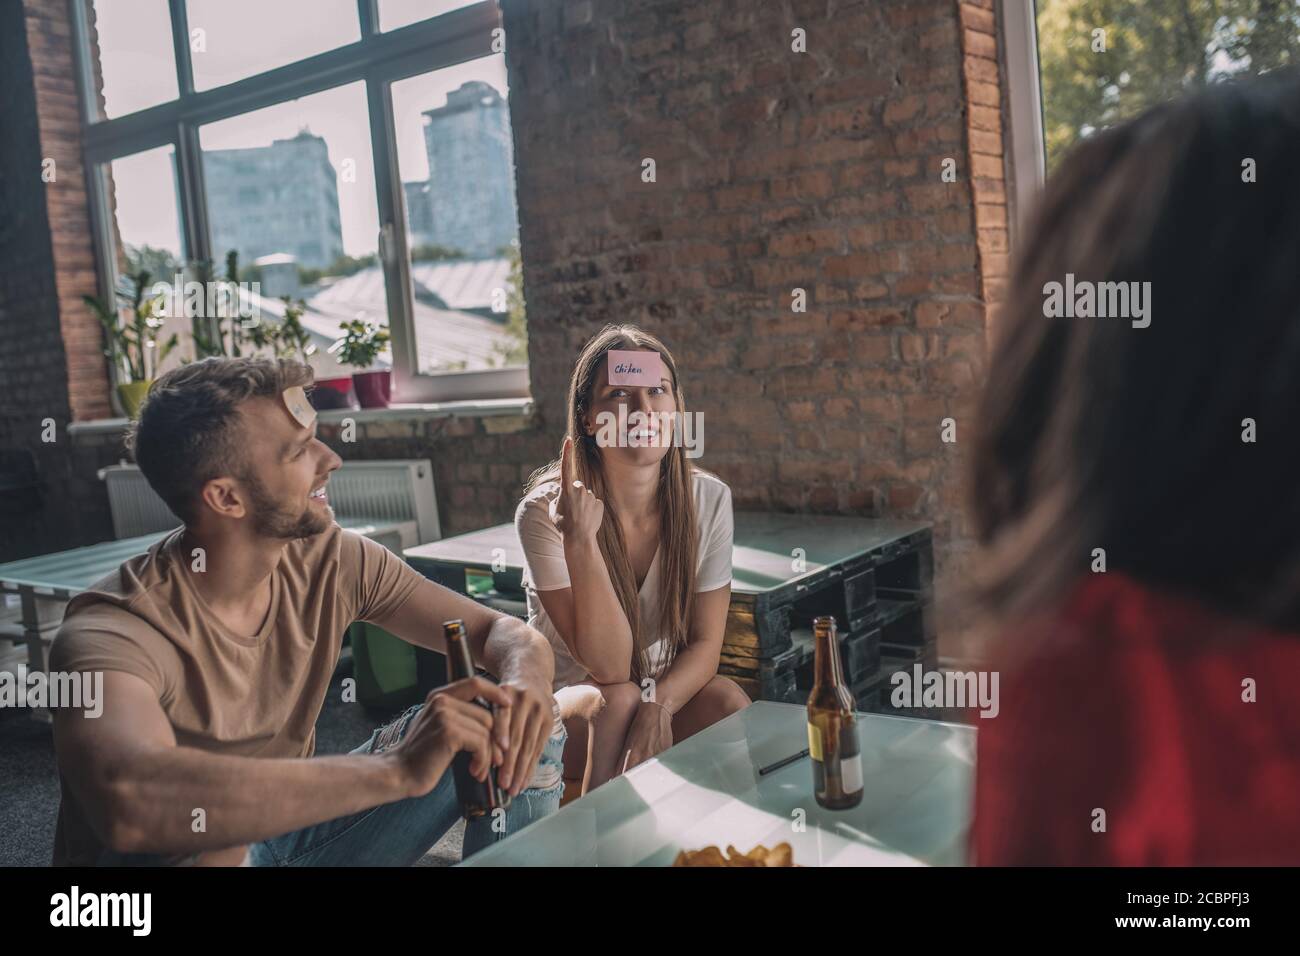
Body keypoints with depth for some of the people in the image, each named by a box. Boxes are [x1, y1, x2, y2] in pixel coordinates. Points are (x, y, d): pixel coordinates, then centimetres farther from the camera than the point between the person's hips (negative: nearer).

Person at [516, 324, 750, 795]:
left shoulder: (708, 499, -11)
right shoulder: (546, 511, -21)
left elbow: (706, 642, -8)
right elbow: (608, 667, -25)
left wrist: (657, 706, -29)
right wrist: (581, 540, -37)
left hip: (673, 690, 2)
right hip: (568, 711, -2)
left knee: (726, 698, -27)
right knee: (619, 701, -32)